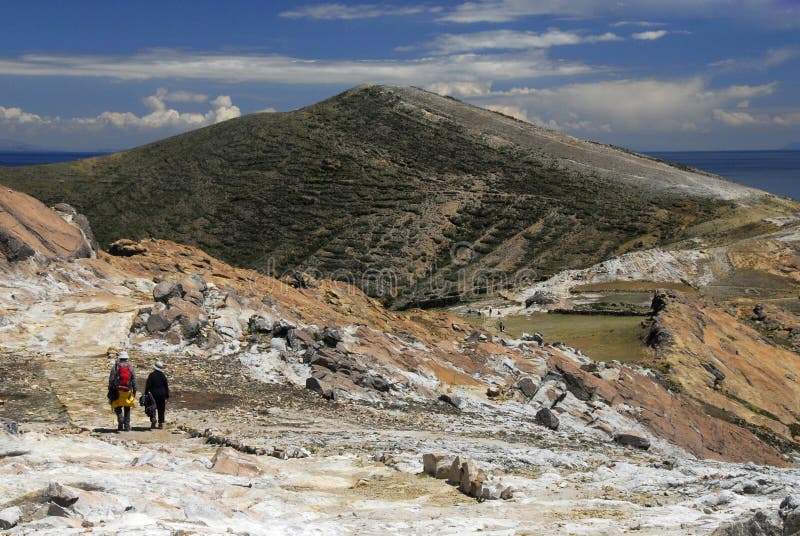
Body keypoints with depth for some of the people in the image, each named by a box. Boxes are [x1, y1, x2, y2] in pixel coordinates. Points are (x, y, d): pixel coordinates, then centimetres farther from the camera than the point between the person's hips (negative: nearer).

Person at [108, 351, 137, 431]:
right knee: (127, 410, 10)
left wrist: (110, 392, 1)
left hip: (117, 391, -1)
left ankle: (120, 419, -19)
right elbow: (134, 380, 3)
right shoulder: (130, 367, 4)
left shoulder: (115, 367, 0)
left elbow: (111, 380, -4)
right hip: (128, 391, 2)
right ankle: (127, 426, 9)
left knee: (117, 407, 8)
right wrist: (134, 392, 8)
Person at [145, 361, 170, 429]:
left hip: (153, 394, -2)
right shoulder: (163, 375, 1)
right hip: (162, 394, 2)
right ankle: (161, 423, 8)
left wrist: (146, 394, -2)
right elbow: (166, 386, 5)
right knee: (161, 409, 8)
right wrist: (167, 395, 12)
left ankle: (153, 418, -14)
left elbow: (148, 385, -8)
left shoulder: (151, 375, -7)